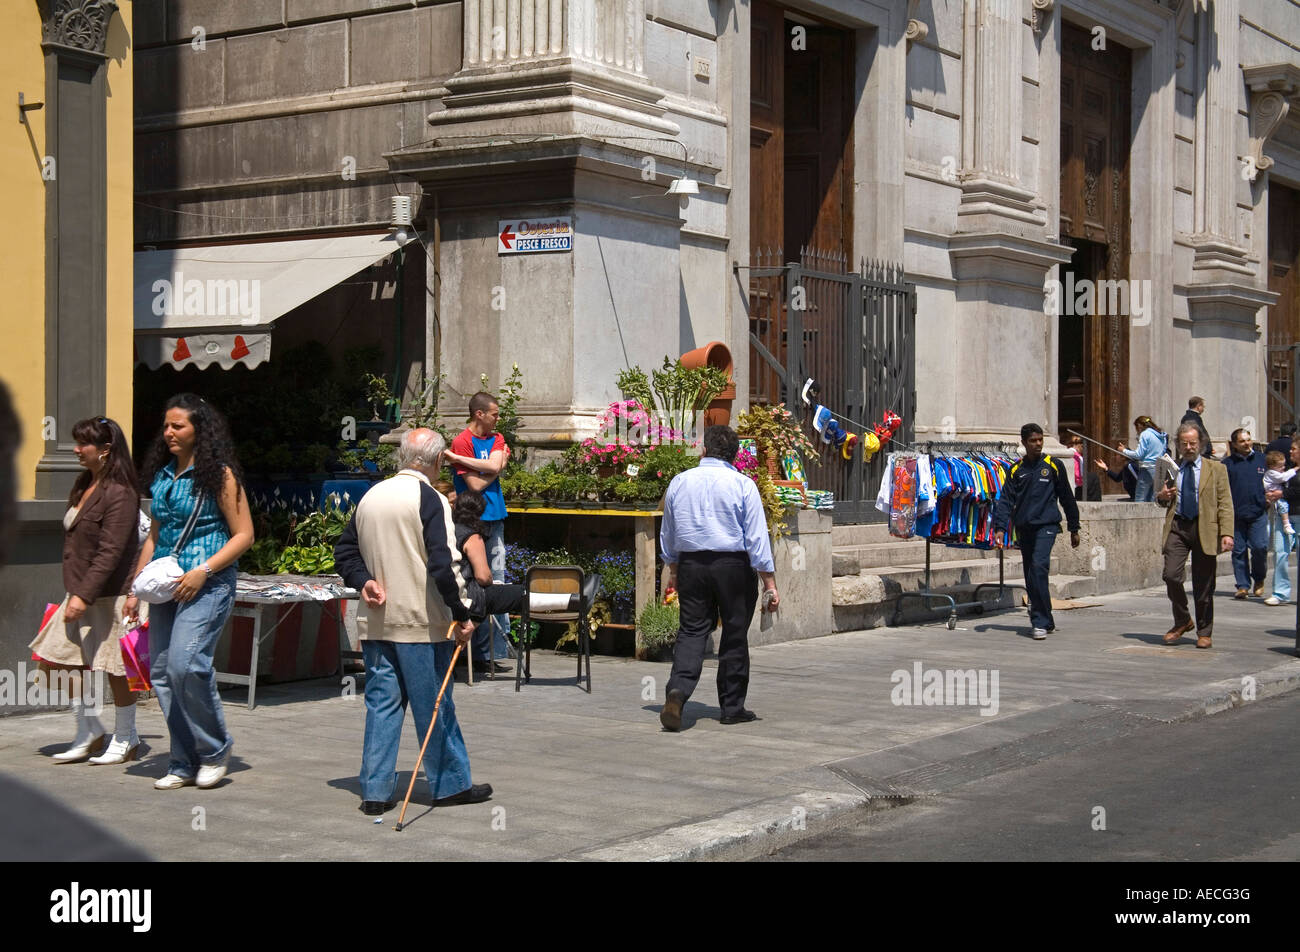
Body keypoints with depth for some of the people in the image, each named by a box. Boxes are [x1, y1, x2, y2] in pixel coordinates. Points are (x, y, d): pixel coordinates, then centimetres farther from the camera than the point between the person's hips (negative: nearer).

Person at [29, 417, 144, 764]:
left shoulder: (120, 493, -17)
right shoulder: (83, 485, 12)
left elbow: (110, 552, -23)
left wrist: (85, 595, -26)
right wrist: (74, 593, 17)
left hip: (108, 596, -9)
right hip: (79, 594, 9)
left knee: (113, 669, 1)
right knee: (53, 662, 7)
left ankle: (125, 740, 18)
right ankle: (89, 733, 21)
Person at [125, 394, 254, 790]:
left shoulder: (218, 474, -5)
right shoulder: (162, 475, 15)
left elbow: (243, 534, -7)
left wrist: (203, 571, -17)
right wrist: (136, 588, 16)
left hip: (207, 584, -7)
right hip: (166, 585, 7)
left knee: (186, 662, -21)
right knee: (161, 672, 3)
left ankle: (215, 751, -1)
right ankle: (184, 764, 13)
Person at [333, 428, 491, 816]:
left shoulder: (370, 497, 10)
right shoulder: (429, 499, -12)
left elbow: (344, 551, 15)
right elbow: (443, 564, -19)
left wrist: (363, 580, 3)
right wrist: (461, 613, -13)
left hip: (375, 622, 6)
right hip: (420, 621, -6)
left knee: (382, 702, 9)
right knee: (435, 705, 5)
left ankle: (375, 790, 8)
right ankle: (451, 784, 16)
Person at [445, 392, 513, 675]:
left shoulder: (497, 439, 15)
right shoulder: (462, 442, -6)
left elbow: (494, 466, -6)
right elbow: (476, 484, -12)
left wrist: (458, 458, -11)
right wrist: (500, 463, 0)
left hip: (495, 519, 7)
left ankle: (494, 651, 8)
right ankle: (482, 654, -3)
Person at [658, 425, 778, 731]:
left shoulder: (679, 482, 6)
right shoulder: (742, 485, -6)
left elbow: (668, 534, 15)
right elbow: (757, 538, -9)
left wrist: (672, 571, 29)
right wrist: (770, 584, -5)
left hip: (691, 565, 3)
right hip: (733, 566, -3)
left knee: (692, 631, 4)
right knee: (734, 635, 8)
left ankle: (677, 691, -20)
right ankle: (732, 708, 15)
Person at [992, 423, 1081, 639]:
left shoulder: (1053, 466, 4)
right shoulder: (1016, 470, 9)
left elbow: (1067, 498, 10)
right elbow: (1006, 500, 5)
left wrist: (1074, 529, 12)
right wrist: (1000, 528, -8)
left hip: (1046, 525, -4)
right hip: (1024, 528, 4)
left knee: (1038, 567, -21)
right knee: (1031, 577, 7)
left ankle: (1040, 622, -20)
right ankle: (1046, 620, 20)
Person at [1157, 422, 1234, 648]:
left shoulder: (1216, 469, 7)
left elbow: (1225, 504, 2)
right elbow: (1163, 500, 23)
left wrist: (1227, 533, -10)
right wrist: (1162, 497, -2)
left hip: (1205, 529, -2)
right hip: (1177, 527, 2)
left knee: (1203, 585, 2)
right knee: (1171, 575, -13)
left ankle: (1204, 632, 17)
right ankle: (1182, 621, 10)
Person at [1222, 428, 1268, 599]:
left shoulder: (1262, 459, 10)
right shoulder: (1227, 463, 6)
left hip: (1258, 513, 0)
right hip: (1236, 514, 0)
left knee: (1260, 546, -9)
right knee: (1238, 551, 0)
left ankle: (1259, 580, 14)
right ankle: (1243, 586, 7)